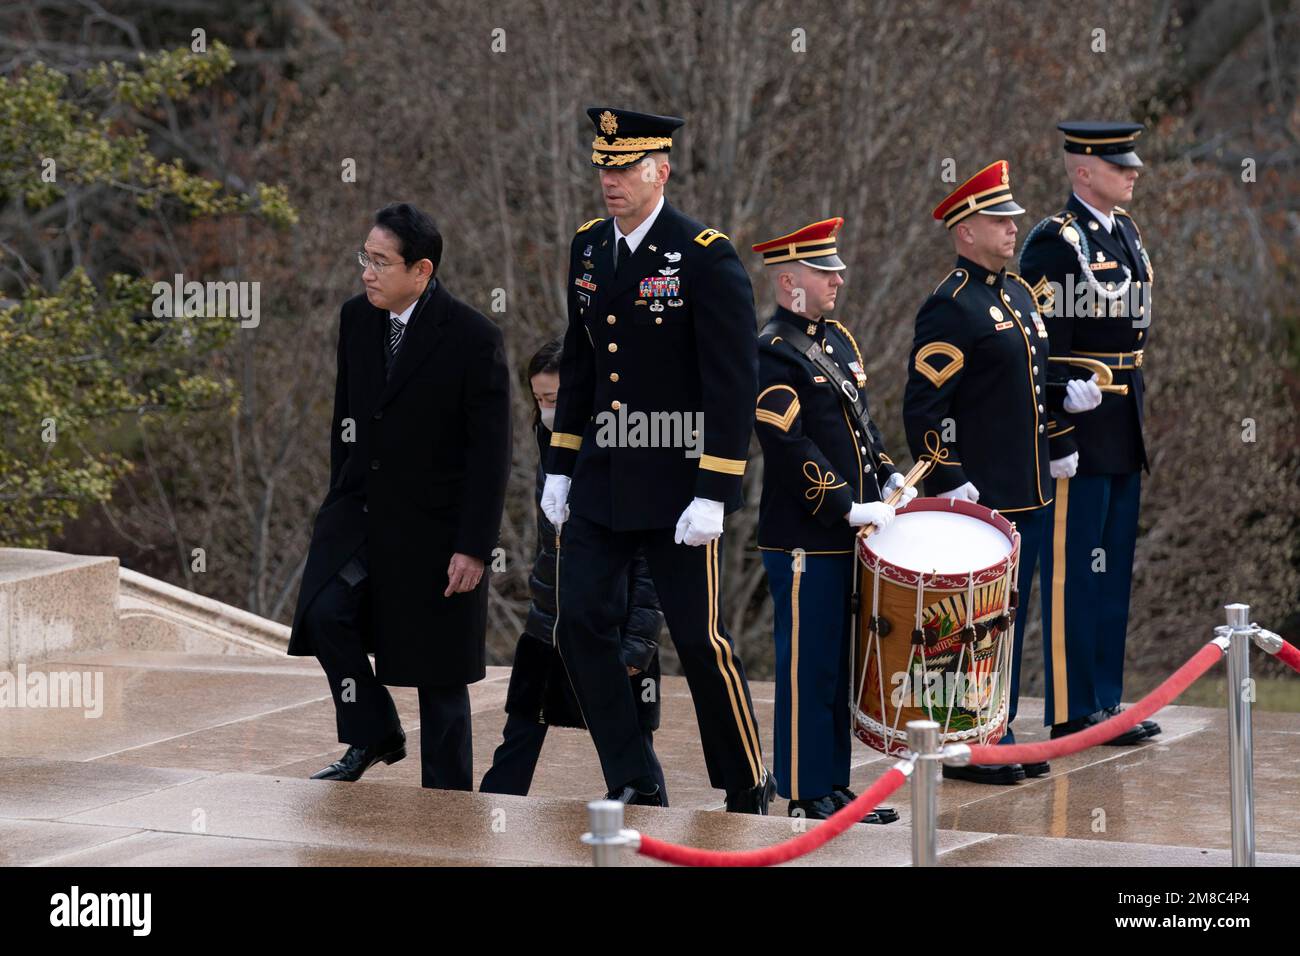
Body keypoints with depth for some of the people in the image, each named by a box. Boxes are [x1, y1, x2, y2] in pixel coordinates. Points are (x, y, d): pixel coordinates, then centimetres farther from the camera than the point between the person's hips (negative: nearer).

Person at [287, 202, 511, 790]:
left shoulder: (473, 338, -15)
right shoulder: (356, 318, 2)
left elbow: (491, 450, -13)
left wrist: (474, 547, -16)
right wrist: (339, 503, 13)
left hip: (434, 523, -5)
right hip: (361, 511, 5)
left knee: (439, 672, 3)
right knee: (325, 613, -16)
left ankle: (446, 788, 16)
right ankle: (373, 737, 4)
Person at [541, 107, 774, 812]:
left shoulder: (707, 258, -13)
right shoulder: (588, 247, 7)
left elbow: (735, 383, -15)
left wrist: (713, 494, -18)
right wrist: (560, 468, 14)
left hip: (678, 484, -6)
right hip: (600, 482, 6)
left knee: (701, 640, 0)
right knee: (580, 627, 0)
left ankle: (747, 789, 18)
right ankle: (634, 789, 10)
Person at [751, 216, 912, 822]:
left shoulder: (838, 340, 14)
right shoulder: (772, 353, -14)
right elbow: (791, 447, -20)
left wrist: (889, 479, 10)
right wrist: (849, 506, -20)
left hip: (847, 533, 9)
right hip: (805, 539, -9)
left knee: (840, 665, 13)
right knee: (808, 668, -3)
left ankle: (832, 785, 19)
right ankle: (806, 795, 4)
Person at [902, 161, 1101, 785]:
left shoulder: (1018, 293, 15)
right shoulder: (950, 307, -13)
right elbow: (923, 406, -18)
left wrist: (1067, 395, 6)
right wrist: (950, 484, -22)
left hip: (1027, 493, 9)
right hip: (977, 498, -9)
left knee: (1008, 618, 14)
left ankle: (1000, 736, 22)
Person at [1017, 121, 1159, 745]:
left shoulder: (1125, 232, 14)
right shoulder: (1055, 241, -13)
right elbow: (1044, 349, -17)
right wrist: (1060, 440, -20)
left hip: (1124, 434, 9)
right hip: (1079, 430, -9)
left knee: (1113, 570, 13)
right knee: (1074, 571, -3)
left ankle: (1106, 699, 20)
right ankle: (1072, 711, 3)